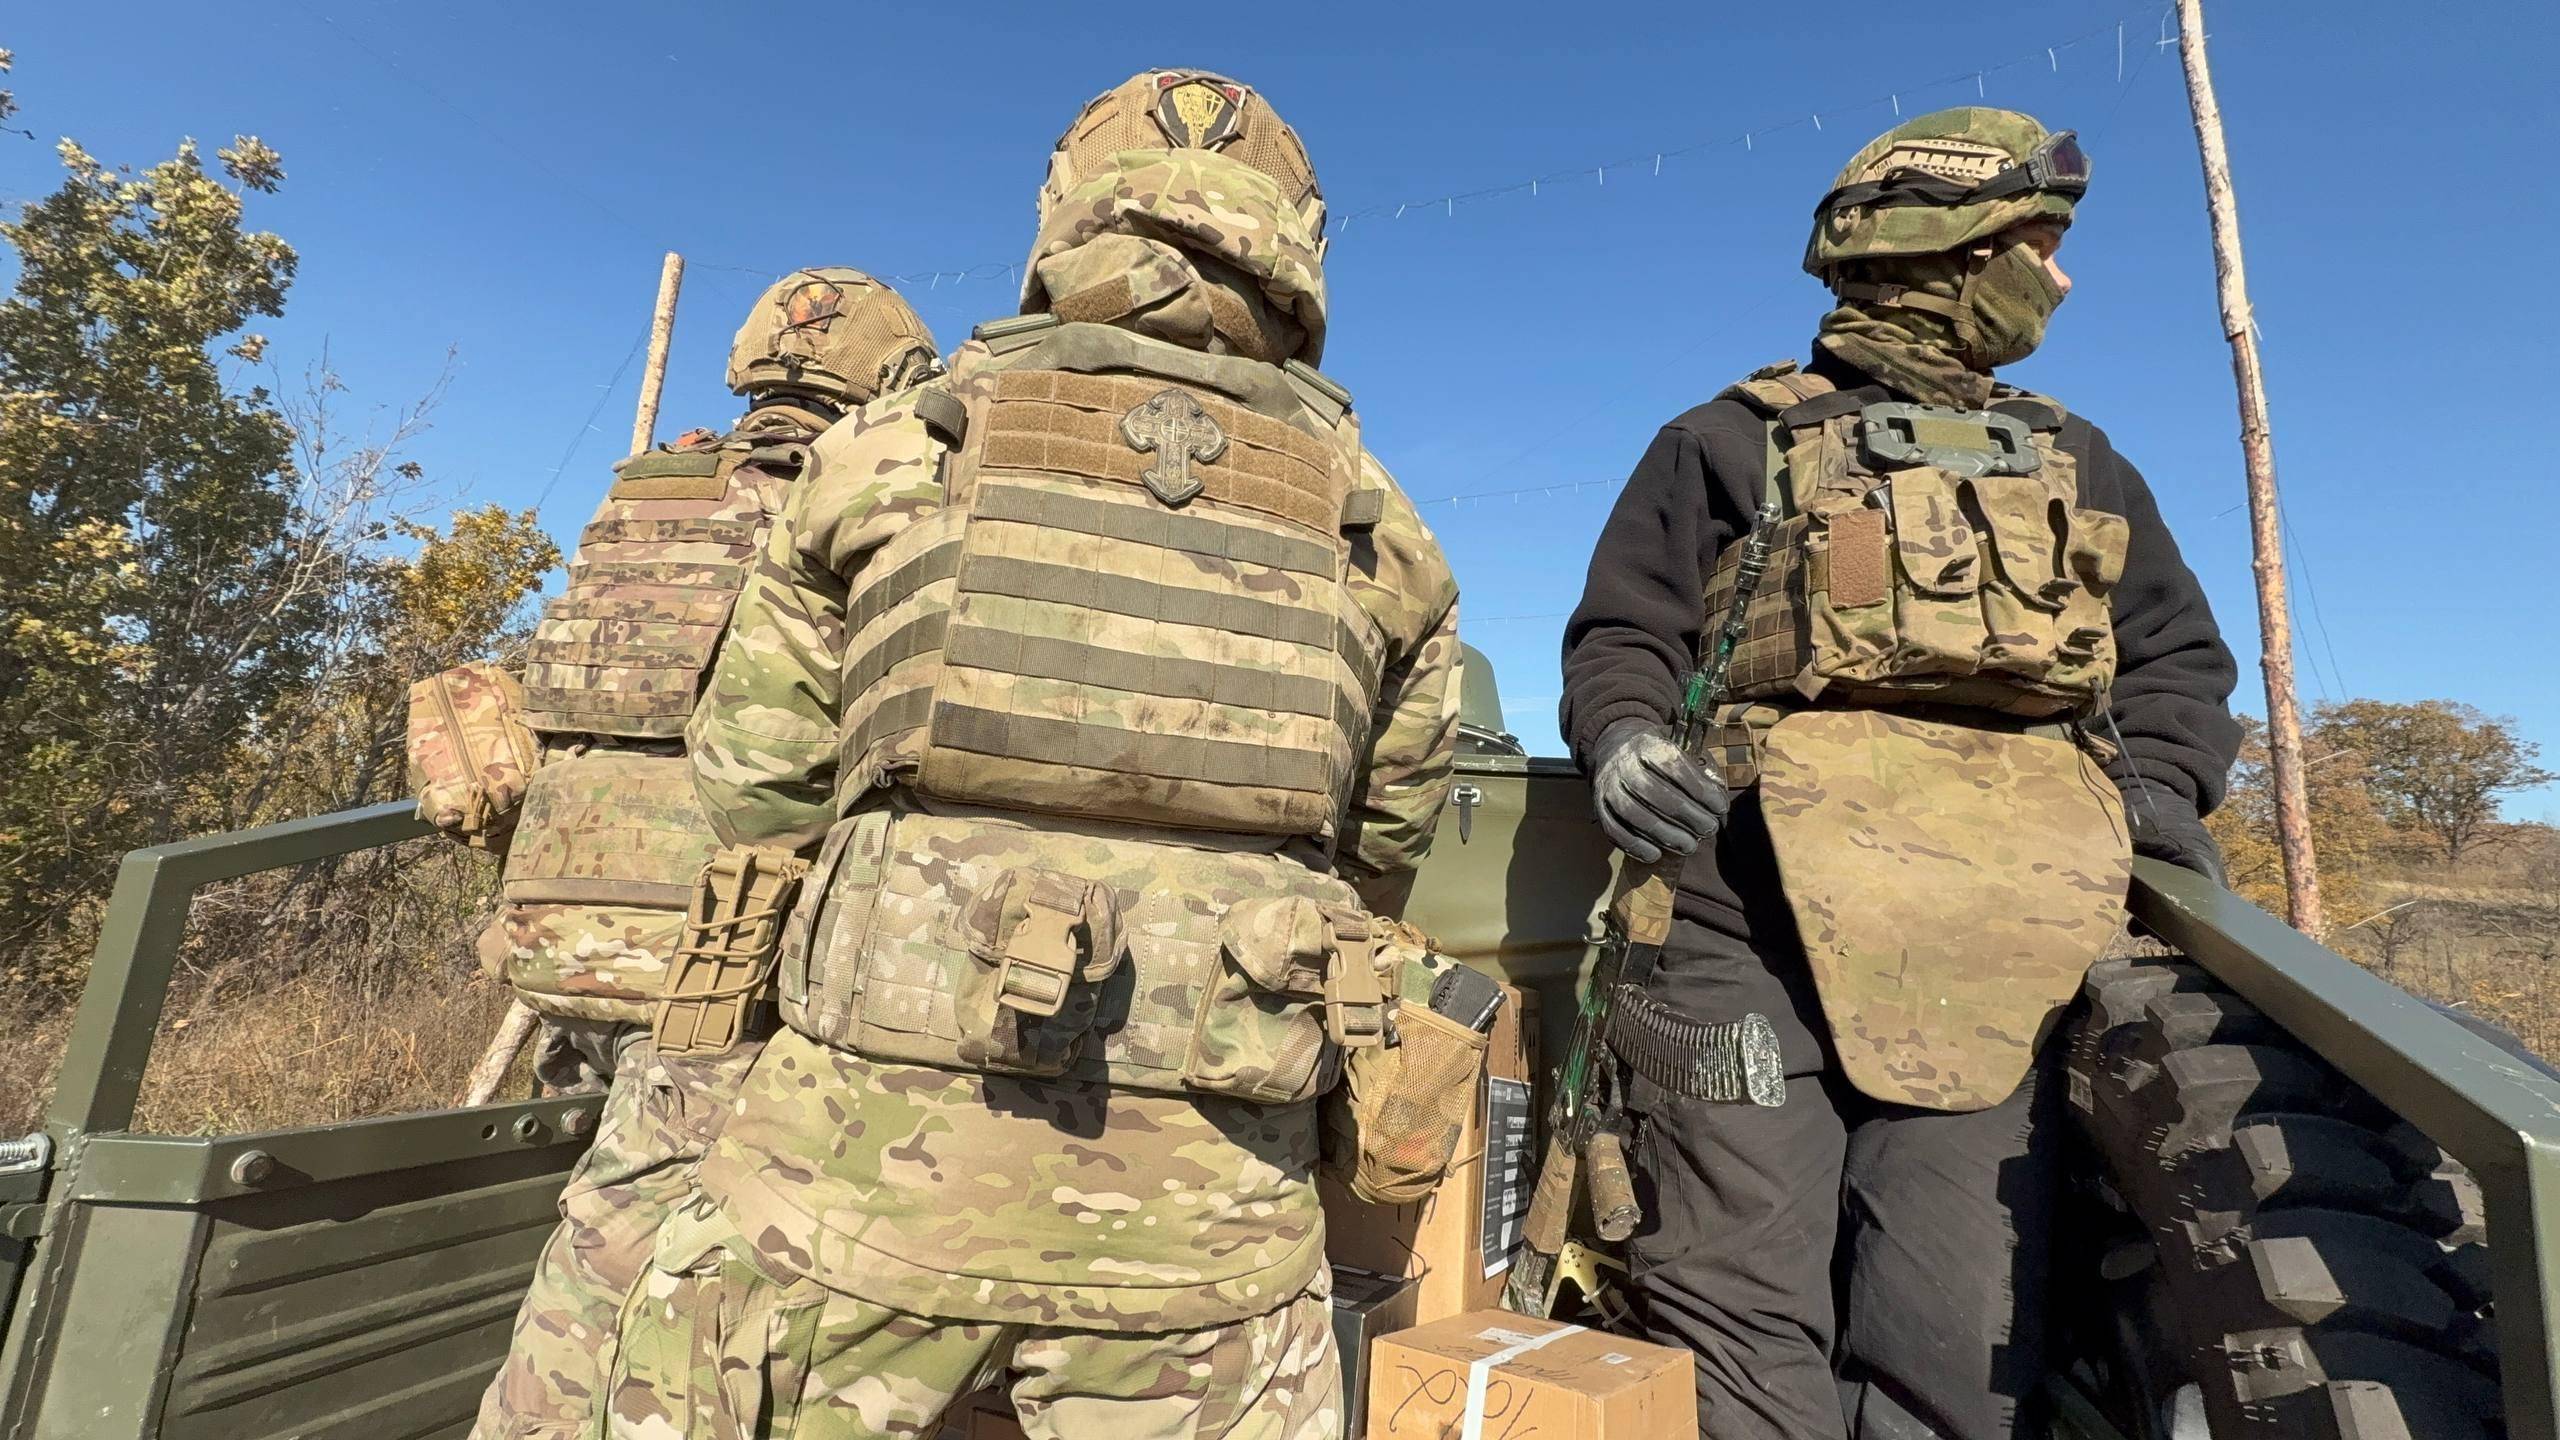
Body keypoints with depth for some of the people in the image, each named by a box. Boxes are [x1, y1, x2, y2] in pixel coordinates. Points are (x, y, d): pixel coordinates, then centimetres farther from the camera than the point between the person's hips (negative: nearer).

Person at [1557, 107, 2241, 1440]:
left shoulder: (2080, 465, 29)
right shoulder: (1731, 442, 17)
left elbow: (2180, 655, 29)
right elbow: (1621, 638, 10)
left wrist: (2162, 784, 7)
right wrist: (1622, 741, -12)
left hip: (2001, 919, 3)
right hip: (1765, 891, -3)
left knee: (1961, 1331, -2)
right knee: (1737, 1304, -5)